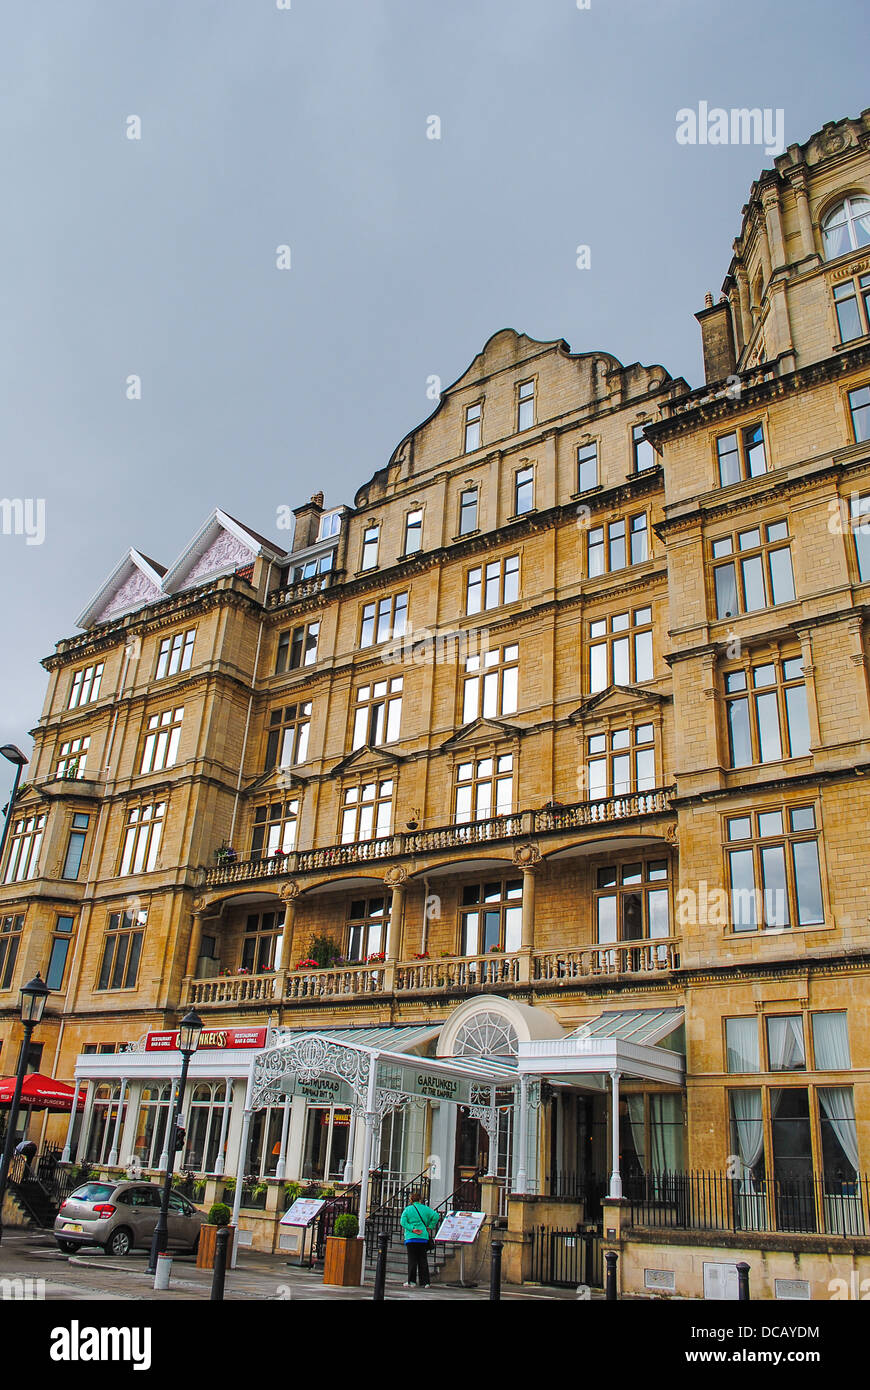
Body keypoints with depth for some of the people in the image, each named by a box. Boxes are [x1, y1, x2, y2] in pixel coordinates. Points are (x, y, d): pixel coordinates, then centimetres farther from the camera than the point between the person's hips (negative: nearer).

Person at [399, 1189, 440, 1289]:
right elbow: (436, 1216, 1)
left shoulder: (408, 1209, 2)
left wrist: (412, 1229, -11)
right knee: (423, 1259, 8)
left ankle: (411, 1281, -1)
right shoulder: (425, 1209, 6)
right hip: (424, 1237, 2)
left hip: (411, 1237, -2)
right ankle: (424, 1282, 7)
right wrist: (429, 1227, 5)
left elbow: (403, 1222, -8)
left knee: (412, 1259, 2)